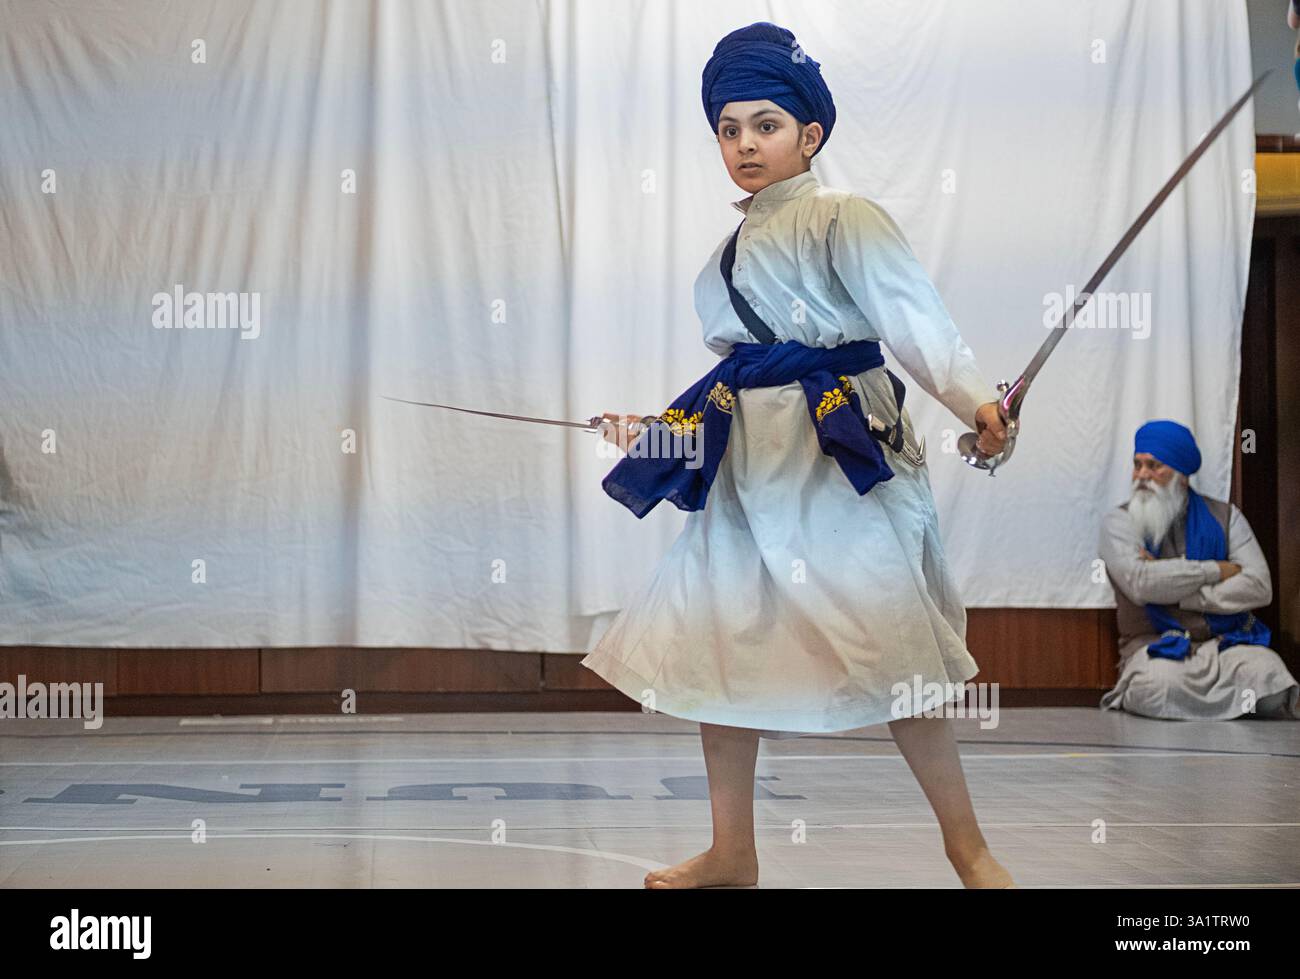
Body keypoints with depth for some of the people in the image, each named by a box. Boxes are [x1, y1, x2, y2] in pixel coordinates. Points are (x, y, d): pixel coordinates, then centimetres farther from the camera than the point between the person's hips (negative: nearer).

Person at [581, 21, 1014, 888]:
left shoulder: (843, 217, -5)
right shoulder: (735, 248, 20)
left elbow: (912, 315, -18)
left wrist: (975, 399, -33)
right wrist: (653, 427, 26)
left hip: (840, 458, -8)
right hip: (747, 461, 8)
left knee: (886, 646, -11)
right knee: (715, 642, 8)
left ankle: (969, 847, 3)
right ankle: (732, 854, 20)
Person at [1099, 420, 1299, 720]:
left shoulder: (1224, 516, 12)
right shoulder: (1119, 521, 6)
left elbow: (1259, 588, -1)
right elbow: (1139, 583, -14)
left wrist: (1176, 593, -8)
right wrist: (1218, 570, -5)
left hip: (1225, 643, 2)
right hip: (1155, 647, -2)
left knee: (1266, 672, -30)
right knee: (1159, 683, -37)